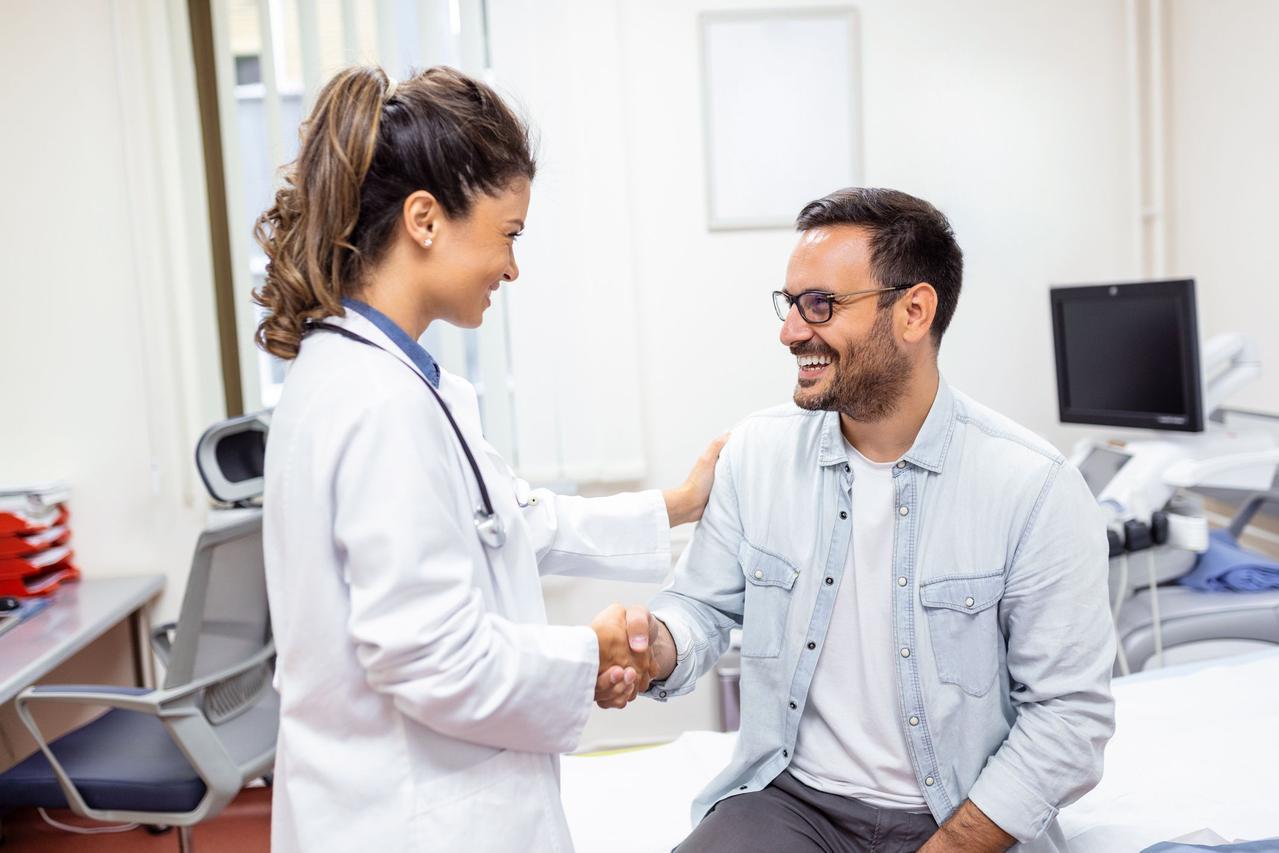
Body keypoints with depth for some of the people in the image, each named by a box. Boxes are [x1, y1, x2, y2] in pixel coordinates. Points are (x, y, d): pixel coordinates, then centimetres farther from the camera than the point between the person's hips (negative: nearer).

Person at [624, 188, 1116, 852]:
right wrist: (655, 649, -15)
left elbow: (1070, 712, -9)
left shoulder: (1035, 489, -11)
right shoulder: (756, 451, -1)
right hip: (789, 799, 1)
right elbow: (702, 603, 8)